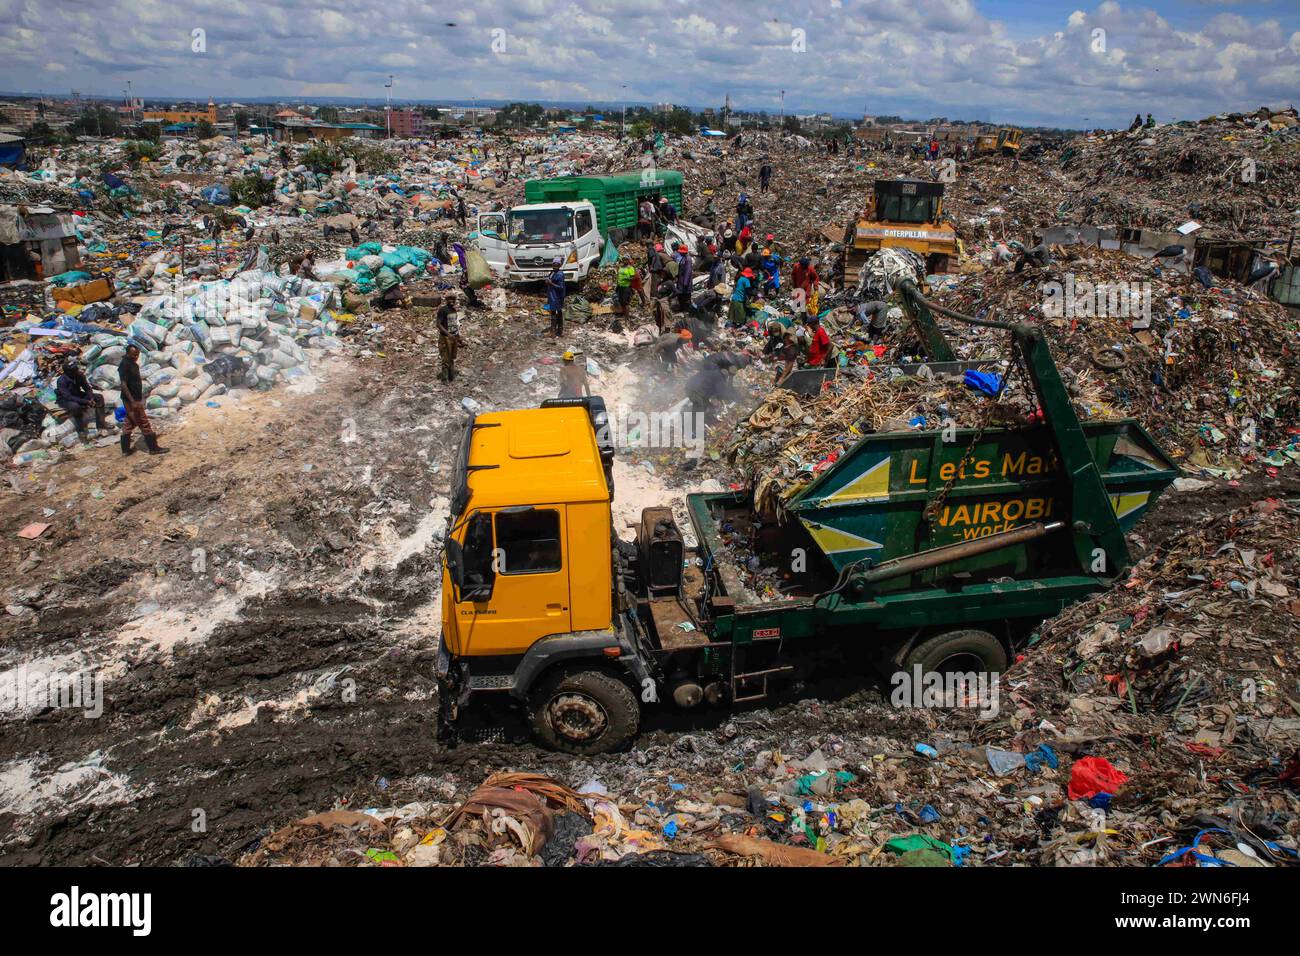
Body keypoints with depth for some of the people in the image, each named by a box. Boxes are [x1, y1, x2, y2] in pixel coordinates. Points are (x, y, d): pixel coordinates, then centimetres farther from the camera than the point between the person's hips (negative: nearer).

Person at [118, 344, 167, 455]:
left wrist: (140, 398, 21)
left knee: (129, 423, 13)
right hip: (131, 400, -9)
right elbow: (124, 385, -22)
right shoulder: (124, 365, -19)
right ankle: (153, 448, 3)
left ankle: (125, 449, 20)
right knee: (144, 424, -3)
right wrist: (133, 401, -25)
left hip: (136, 398, 10)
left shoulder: (133, 364, 10)